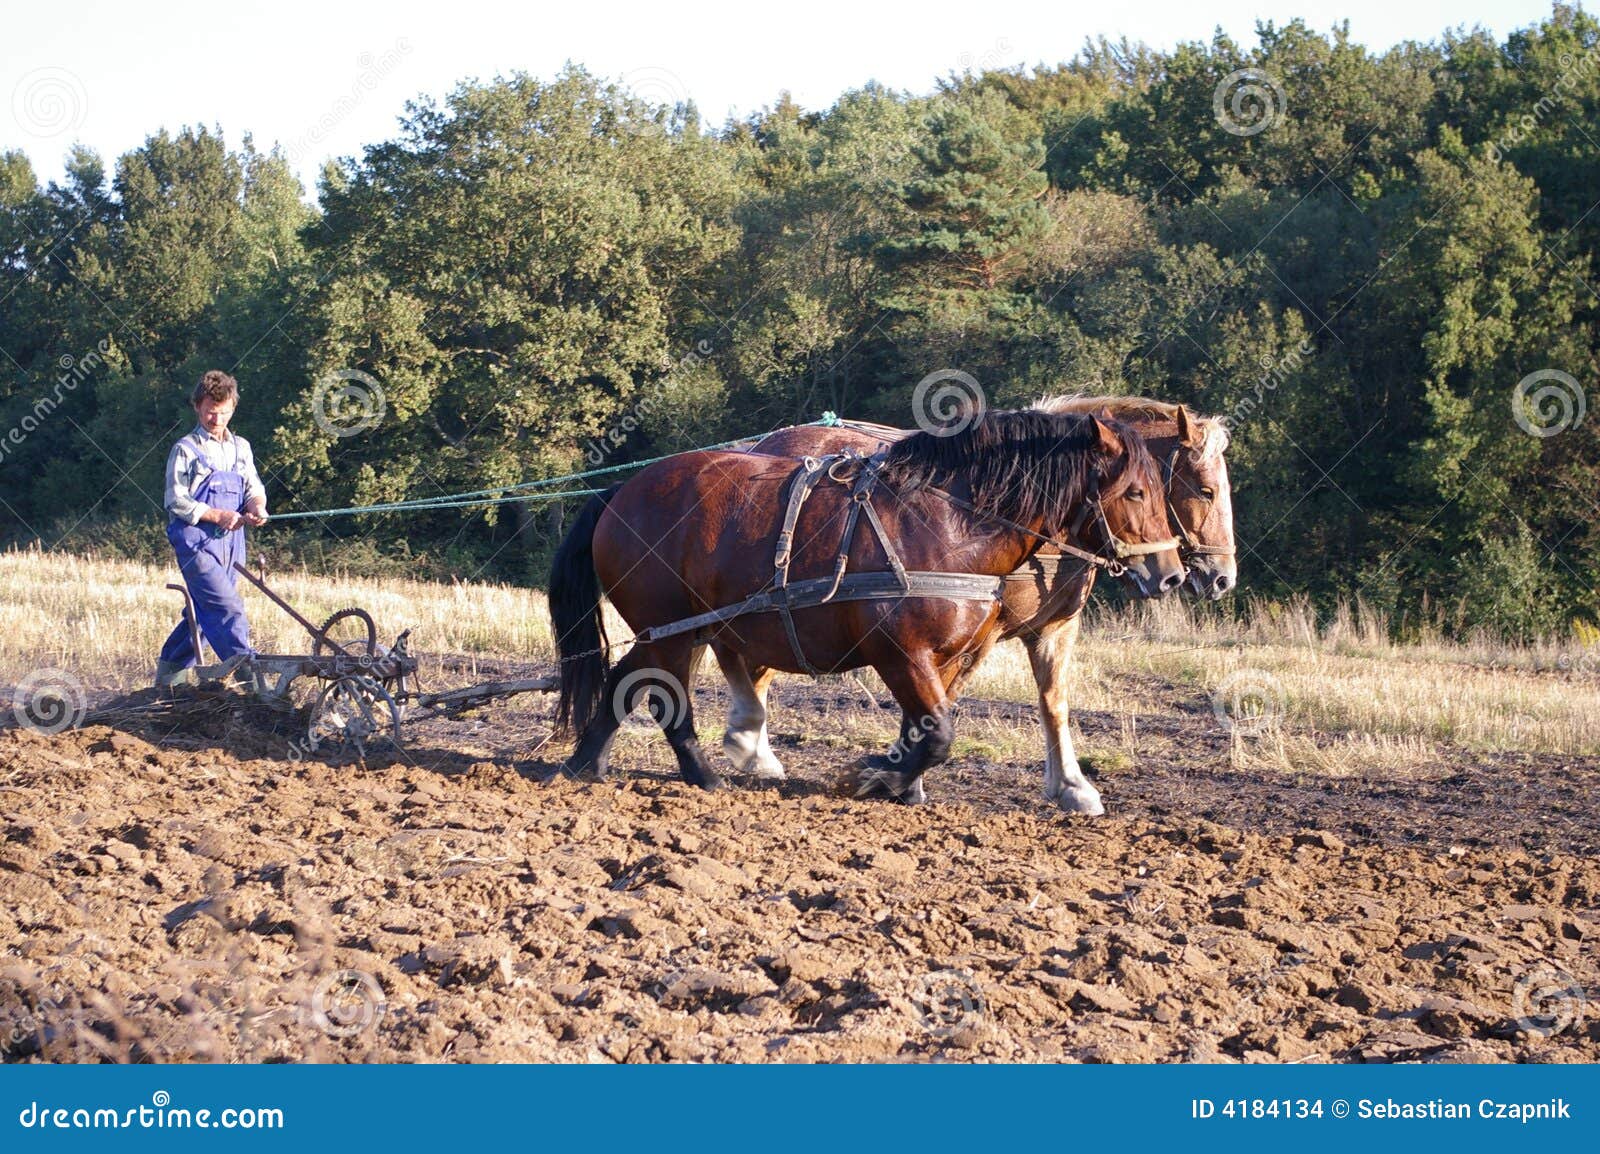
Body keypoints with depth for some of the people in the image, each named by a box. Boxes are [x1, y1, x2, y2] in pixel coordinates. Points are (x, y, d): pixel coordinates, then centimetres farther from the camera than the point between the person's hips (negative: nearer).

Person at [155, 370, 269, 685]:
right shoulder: (186, 450, -2)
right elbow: (176, 501, -7)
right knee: (228, 608, -17)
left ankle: (170, 671, 28)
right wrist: (216, 515, -18)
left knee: (206, 611, 13)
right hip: (196, 541, -6)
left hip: (231, 541, 6)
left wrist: (257, 507, -10)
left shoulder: (241, 448, 14)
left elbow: (254, 489, 15)